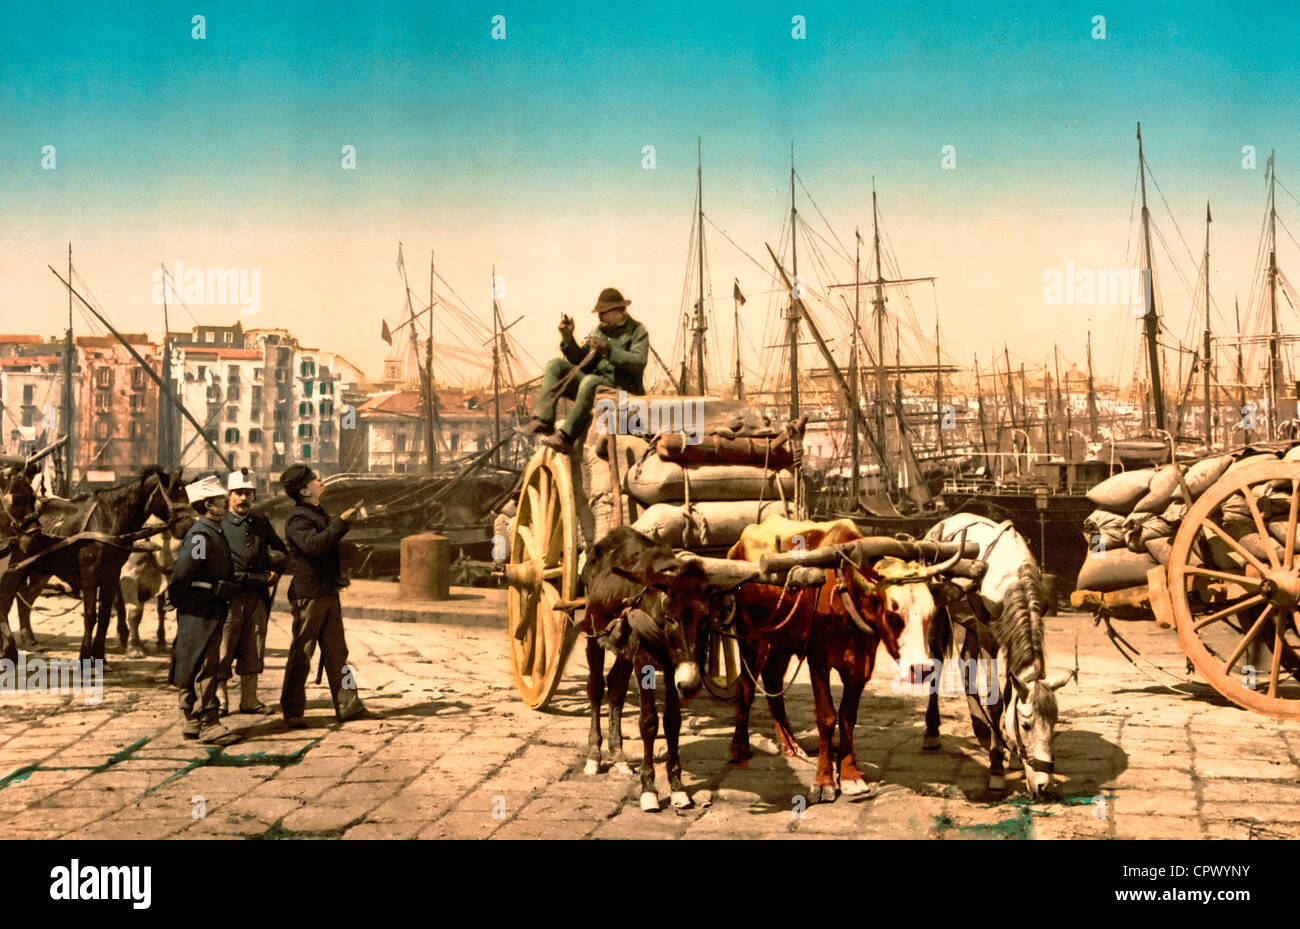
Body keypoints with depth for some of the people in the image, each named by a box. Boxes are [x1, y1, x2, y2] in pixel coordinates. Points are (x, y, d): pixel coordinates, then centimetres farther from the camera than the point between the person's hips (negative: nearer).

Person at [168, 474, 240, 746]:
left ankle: (192, 723, 22)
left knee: (194, 667, 14)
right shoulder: (201, 535, -17)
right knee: (204, 667, -7)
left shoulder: (214, 532, 15)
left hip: (211, 611, 10)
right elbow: (181, 571, -23)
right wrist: (177, 599, -10)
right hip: (200, 611, -10)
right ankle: (208, 725, -4)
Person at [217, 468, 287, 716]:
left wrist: (276, 570, 5)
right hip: (228, 595, -4)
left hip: (258, 596, 4)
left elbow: (281, 551, 23)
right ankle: (220, 701, 7)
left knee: (253, 649, 9)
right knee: (222, 649, -3)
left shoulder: (262, 523, 14)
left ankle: (249, 700, 17)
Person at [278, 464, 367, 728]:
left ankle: (347, 705, 14)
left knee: (337, 652, 10)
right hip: (308, 595, -9)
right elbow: (313, 545, -33)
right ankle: (292, 712, 4)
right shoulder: (297, 520, -13)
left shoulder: (320, 514, 18)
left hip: (328, 594, 9)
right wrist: (341, 522, -31)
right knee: (301, 655, -3)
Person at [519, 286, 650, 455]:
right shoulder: (598, 331, 19)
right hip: (596, 382, 7)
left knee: (590, 381, -37)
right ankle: (544, 420, -23)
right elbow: (583, 363, 16)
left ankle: (566, 437, -37)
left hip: (623, 389, -7)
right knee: (556, 365, -7)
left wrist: (609, 351, -25)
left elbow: (639, 363, -15)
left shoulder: (637, 331, 1)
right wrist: (568, 339, 3)